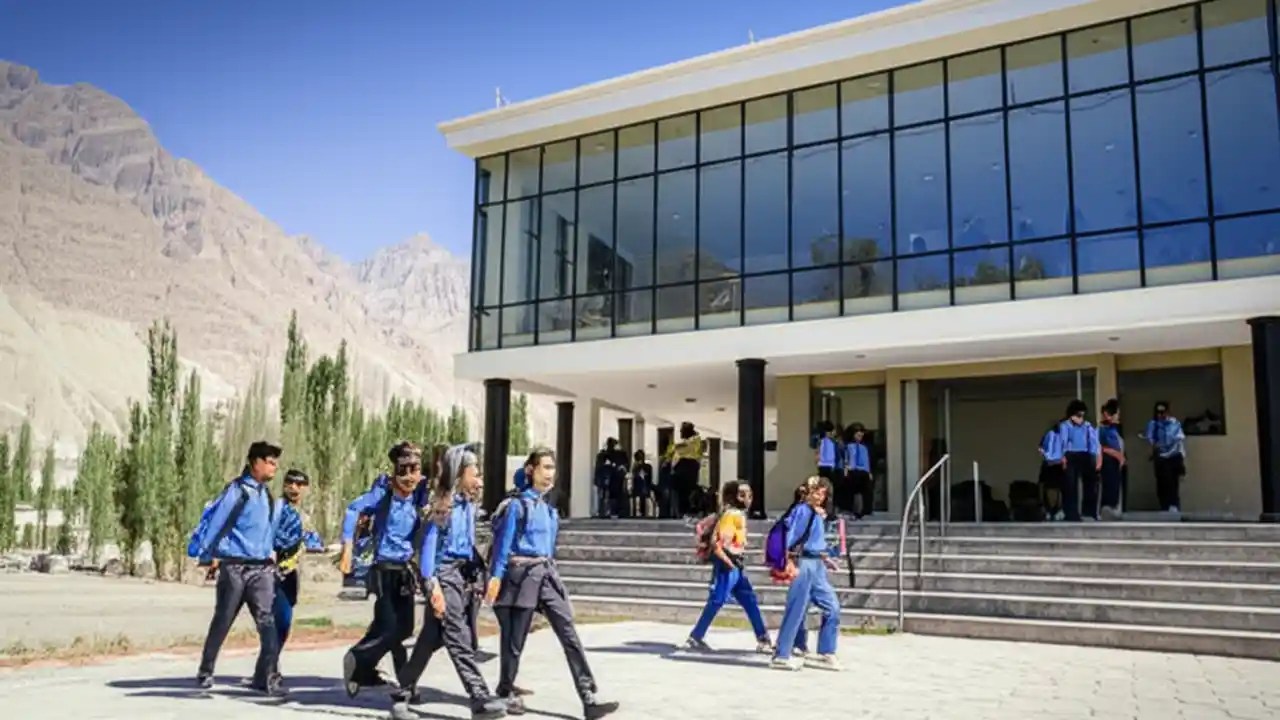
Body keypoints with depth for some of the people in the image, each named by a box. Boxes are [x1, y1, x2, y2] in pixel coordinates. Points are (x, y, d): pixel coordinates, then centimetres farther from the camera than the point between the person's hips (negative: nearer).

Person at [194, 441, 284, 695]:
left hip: (262, 568, 5)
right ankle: (206, 671, 29)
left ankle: (267, 676, -7)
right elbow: (214, 522, -10)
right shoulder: (237, 490, -11)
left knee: (267, 621, -8)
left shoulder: (267, 493, 11)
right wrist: (207, 556, -9)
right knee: (222, 622, 10)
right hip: (235, 567, -5)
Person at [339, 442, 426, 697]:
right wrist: (347, 547, -21)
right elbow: (353, 509, -17)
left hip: (405, 571, 6)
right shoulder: (383, 494, -11)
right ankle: (357, 662, 18)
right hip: (384, 570, -6)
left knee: (403, 628, 12)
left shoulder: (419, 500, 3)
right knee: (388, 629, -7)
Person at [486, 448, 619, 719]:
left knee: (569, 634, -3)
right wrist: (496, 576, -12)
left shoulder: (549, 507, 14)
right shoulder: (519, 504, -7)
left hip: (547, 574, 6)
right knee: (515, 639, 5)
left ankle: (589, 698, -6)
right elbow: (503, 542, -8)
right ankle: (506, 692, 26)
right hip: (522, 575, -6)